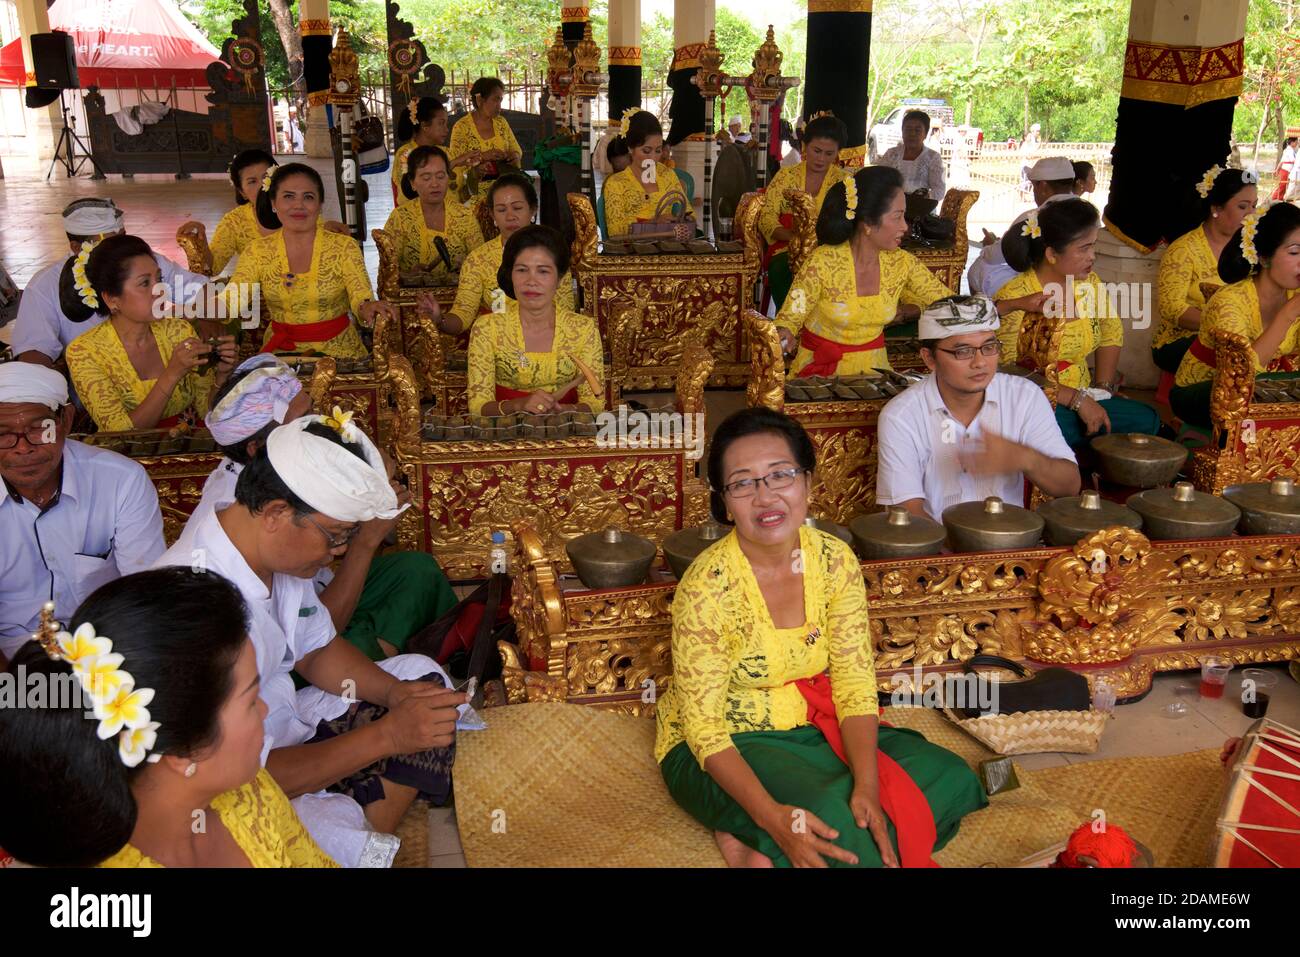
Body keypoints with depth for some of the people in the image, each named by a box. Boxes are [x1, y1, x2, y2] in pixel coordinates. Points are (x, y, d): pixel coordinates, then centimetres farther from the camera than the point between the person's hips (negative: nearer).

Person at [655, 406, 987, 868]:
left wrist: (867, 784, -25)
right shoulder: (707, 586, -23)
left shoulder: (835, 561, -9)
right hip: (724, 747, -7)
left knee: (952, 779, -9)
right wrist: (772, 816, -35)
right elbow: (703, 726, -22)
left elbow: (855, 685, -9)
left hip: (812, 726, 7)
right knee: (833, 817, -34)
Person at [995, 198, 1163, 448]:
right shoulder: (1014, 298, -17)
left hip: (1081, 398, 7)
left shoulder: (1088, 283, 4)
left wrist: (1104, 387, 11)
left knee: (1146, 420, -14)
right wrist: (1076, 398, -21)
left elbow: (1111, 332, 24)